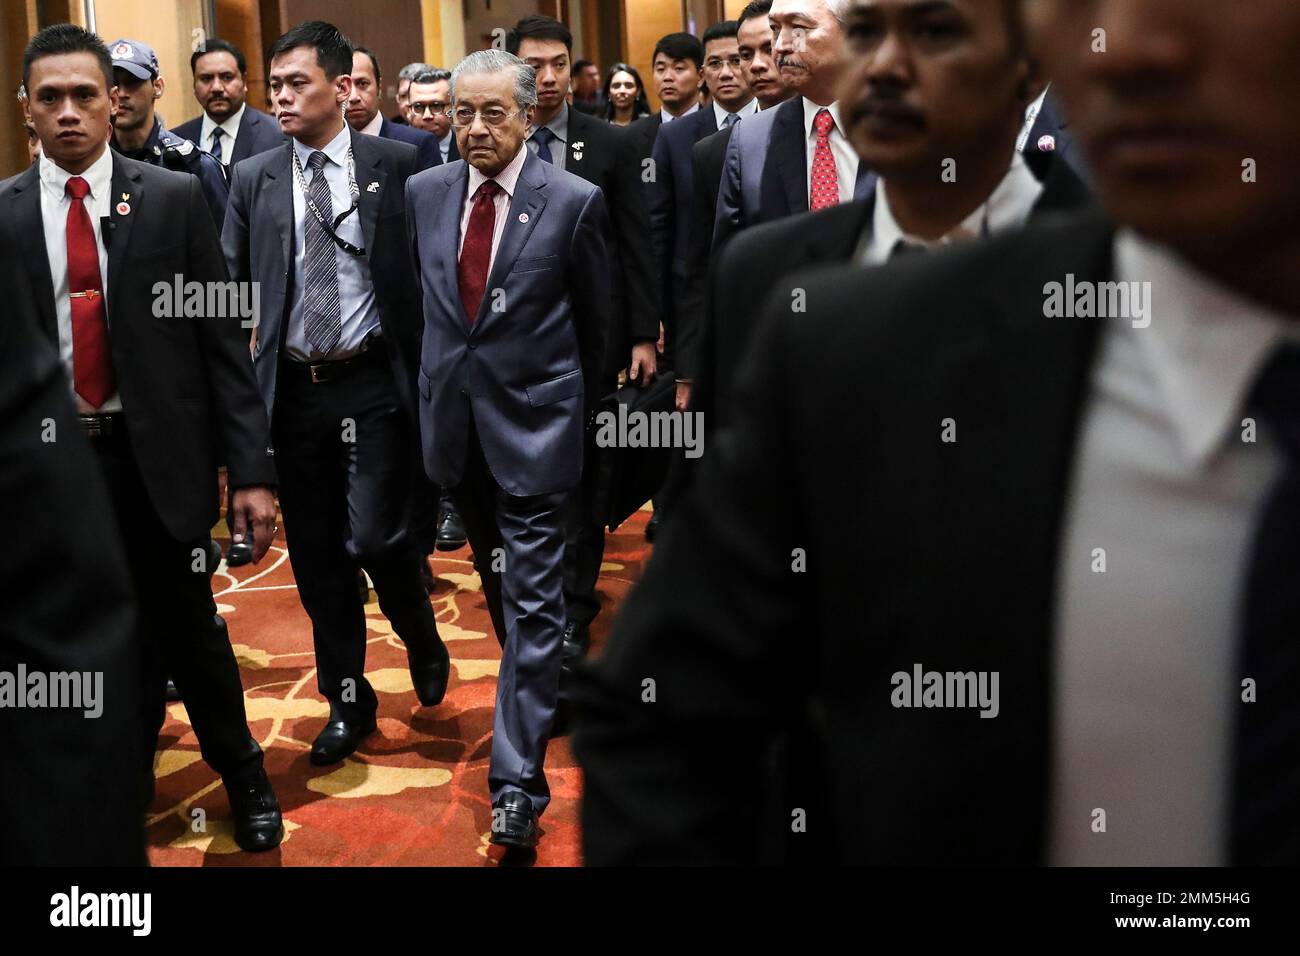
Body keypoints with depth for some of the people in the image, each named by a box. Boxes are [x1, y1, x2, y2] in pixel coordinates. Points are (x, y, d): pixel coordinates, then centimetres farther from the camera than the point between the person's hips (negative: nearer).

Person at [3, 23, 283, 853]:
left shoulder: (175, 200, -3)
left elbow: (223, 339, -3)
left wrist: (251, 469, -7)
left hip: (158, 455, -1)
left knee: (191, 629, 9)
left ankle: (243, 776, 32)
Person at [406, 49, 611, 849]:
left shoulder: (574, 201, -9)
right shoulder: (424, 192, 3)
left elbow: (596, 318, 3)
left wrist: (581, 408, 11)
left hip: (534, 422, -5)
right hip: (454, 416, 5)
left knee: (533, 599, -5)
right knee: (498, 584, 20)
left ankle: (518, 779, -3)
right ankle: (539, 688, 42)